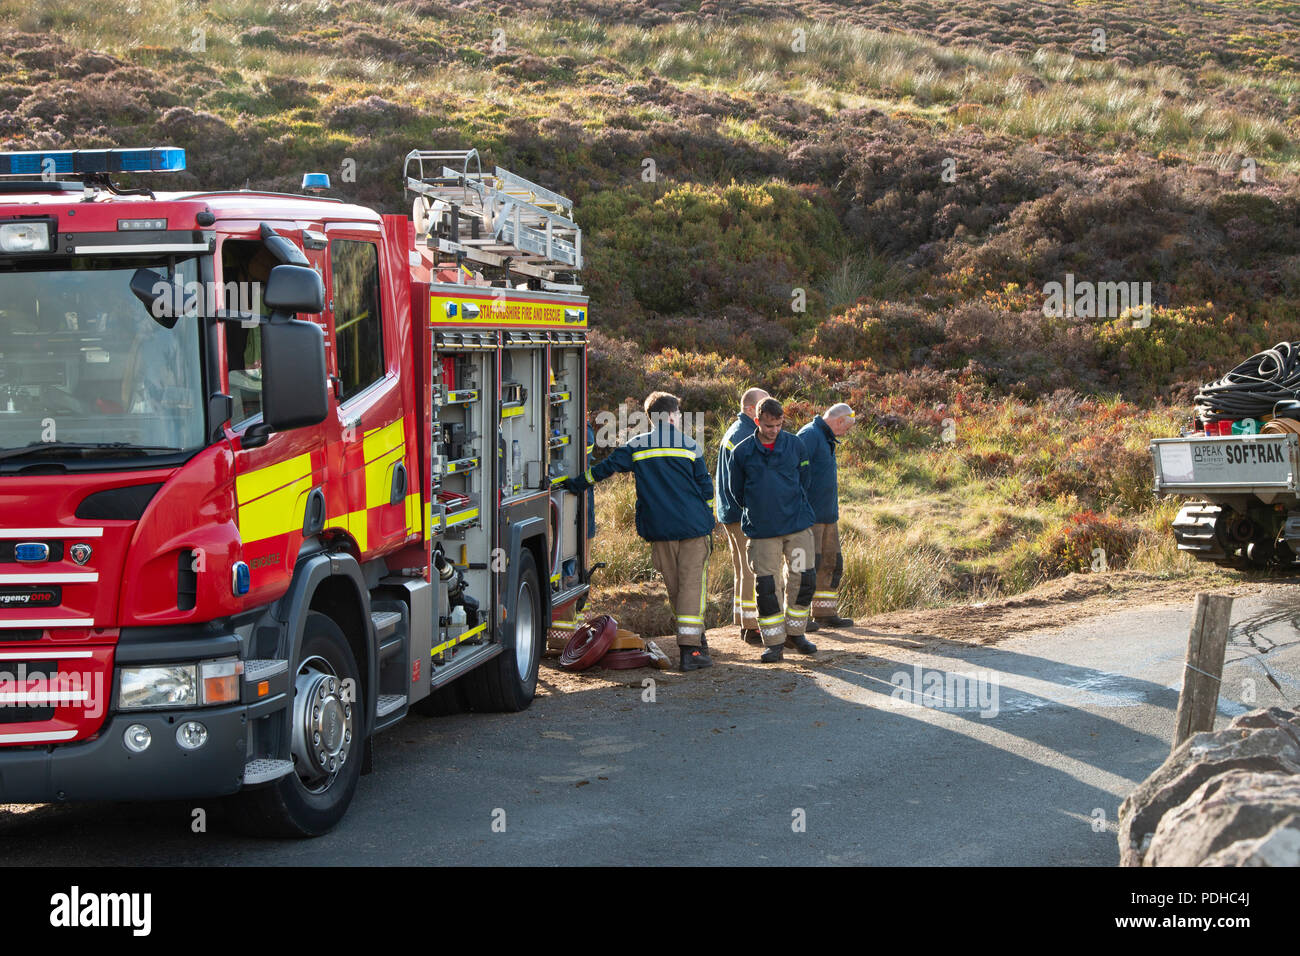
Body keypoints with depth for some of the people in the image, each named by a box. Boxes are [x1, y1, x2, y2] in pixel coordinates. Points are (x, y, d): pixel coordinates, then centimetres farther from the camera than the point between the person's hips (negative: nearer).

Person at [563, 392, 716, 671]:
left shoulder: (636, 446, 5)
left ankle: (697, 640, 22)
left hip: (659, 532, 2)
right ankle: (691, 649, -12)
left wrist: (575, 485, 15)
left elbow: (605, 468, 3)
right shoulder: (690, 446, 4)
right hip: (693, 527, -2)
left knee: (674, 587, 13)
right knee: (693, 584, -3)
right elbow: (706, 490, 6)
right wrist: (709, 528, 14)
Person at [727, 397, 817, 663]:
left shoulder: (794, 445, 3)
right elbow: (735, 489, 11)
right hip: (761, 531, -1)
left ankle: (795, 633, 21)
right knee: (765, 585, -3)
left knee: (803, 579, 3)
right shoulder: (743, 452, -1)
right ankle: (774, 642, 7)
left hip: (798, 525, 2)